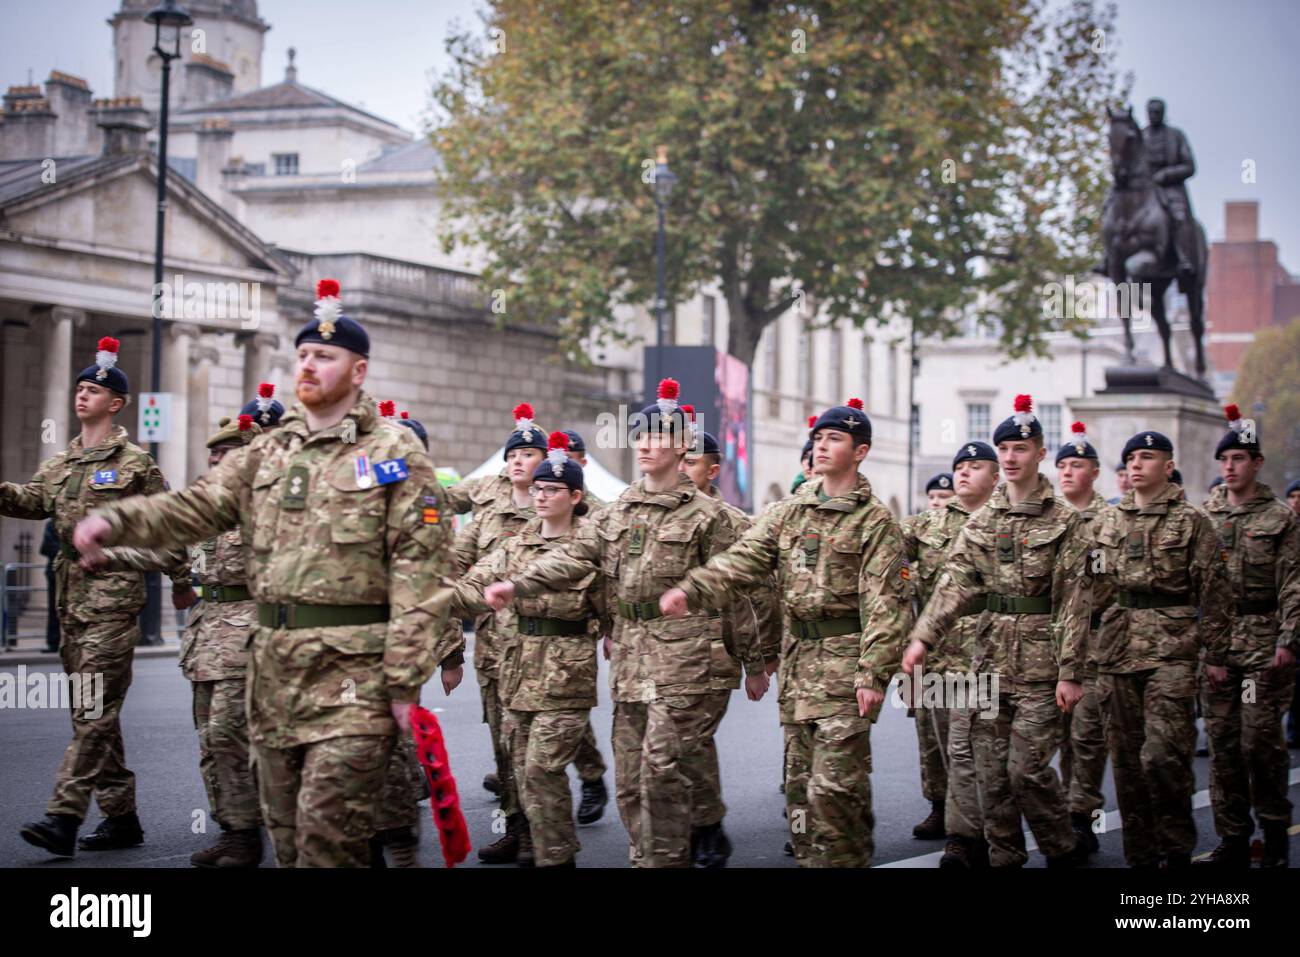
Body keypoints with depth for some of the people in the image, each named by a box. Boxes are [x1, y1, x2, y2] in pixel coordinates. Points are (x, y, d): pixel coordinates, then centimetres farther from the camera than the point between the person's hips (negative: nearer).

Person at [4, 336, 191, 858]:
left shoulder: (135, 463, -2)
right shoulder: (60, 464, 16)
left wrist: (181, 583, 5)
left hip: (115, 595, -7)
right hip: (72, 596, 7)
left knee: (94, 710, -12)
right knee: (93, 713, 10)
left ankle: (64, 817, -19)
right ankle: (121, 816, 17)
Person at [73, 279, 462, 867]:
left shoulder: (395, 455, -2)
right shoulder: (266, 454, 15)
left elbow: (419, 572, -8)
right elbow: (198, 507, 5)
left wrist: (405, 681, -14)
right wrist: (115, 521, -15)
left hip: (354, 669, -6)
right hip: (274, 667, 6)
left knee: (328, 828, -11)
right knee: (285, 827, 12)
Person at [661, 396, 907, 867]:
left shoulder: (875, 520, -5)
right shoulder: (788, 513, 13)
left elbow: (885, 604, -10)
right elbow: (742, 561, 1)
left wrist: (874, 673, -18)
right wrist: (690, 589, -17)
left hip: (846, 658, -6)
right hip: (800, 654, 6)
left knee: (833, 784, -10)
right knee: (799, 781, 11)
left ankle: (845, 860, 1)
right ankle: (809, 859, 20)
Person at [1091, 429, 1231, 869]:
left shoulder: (1191, 520, 1)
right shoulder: (1109, 520, 14)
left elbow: (1214, 591, 0)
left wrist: (1216, 654, -3)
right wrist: (1090, 646, 14)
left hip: (1171, 650, -5)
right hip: (1117, 650, 5)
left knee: (1162, 755, -15)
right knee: (1125, 759, 5)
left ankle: (1177, 848, 1)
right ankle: (1140, 854, 14)